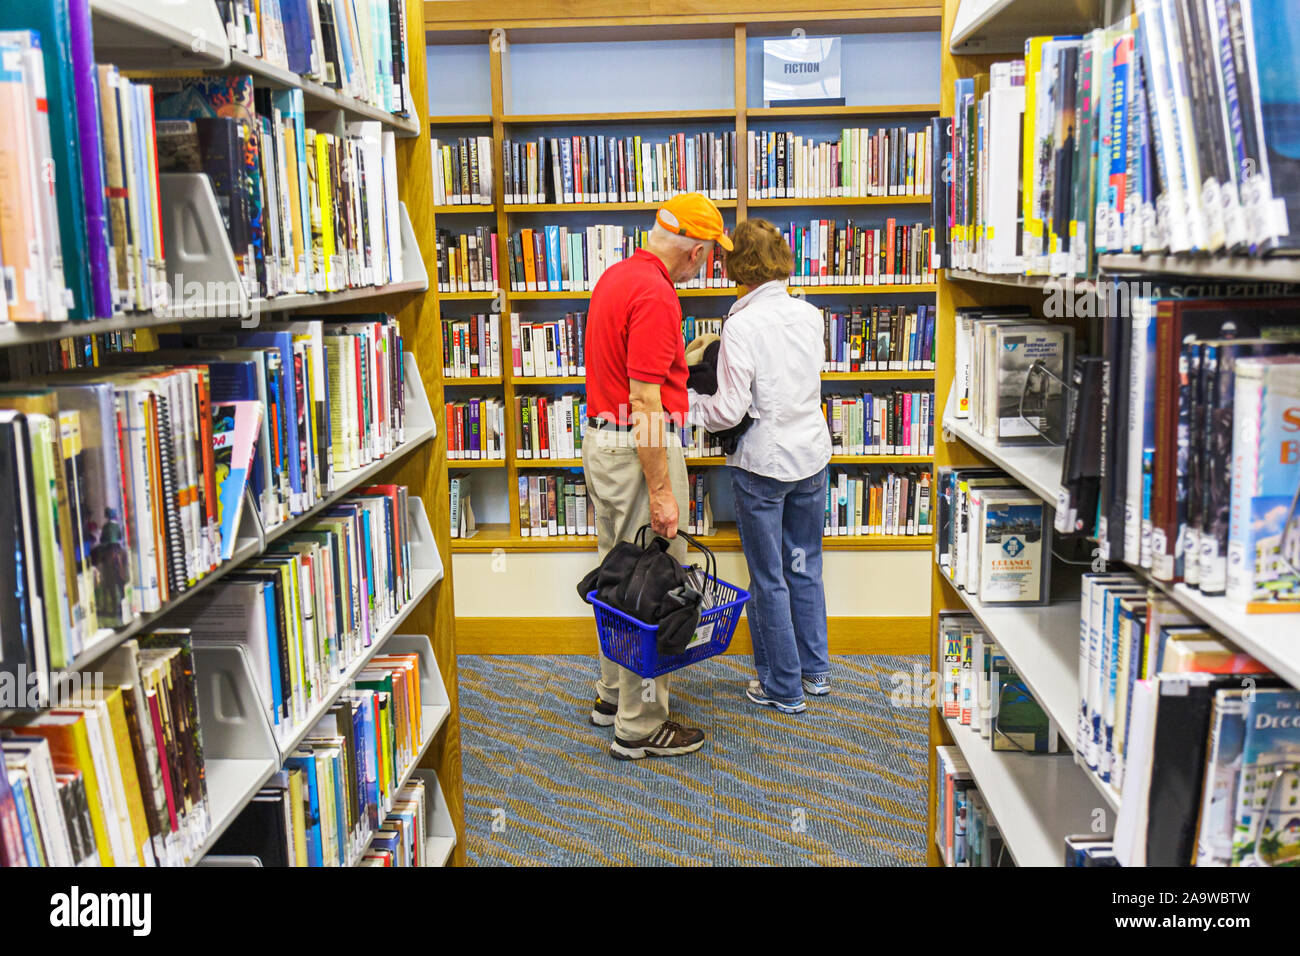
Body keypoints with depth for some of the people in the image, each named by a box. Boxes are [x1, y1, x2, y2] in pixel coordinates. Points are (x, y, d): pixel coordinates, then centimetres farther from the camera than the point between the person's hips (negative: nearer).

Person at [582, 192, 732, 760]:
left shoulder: (617, 275, 11)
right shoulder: (654, 294, -20)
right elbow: (644, 400, -24)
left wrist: (685, 357, 35)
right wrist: (661, 491, -23)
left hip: (602, 441, 10)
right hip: (641, 450, -10)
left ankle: (614, 693, 34)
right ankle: (640, 728, 8)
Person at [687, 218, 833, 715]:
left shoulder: (742, 325, -18)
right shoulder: (809, 315, 0)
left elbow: (730, 410, -21)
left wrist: (688, 403, -2)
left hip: (762, 462, -6)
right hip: (812, 454, 6)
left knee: (769, 578, 7)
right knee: (805, 566, 20)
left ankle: (784, 688, 18)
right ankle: (815, 671, 32)